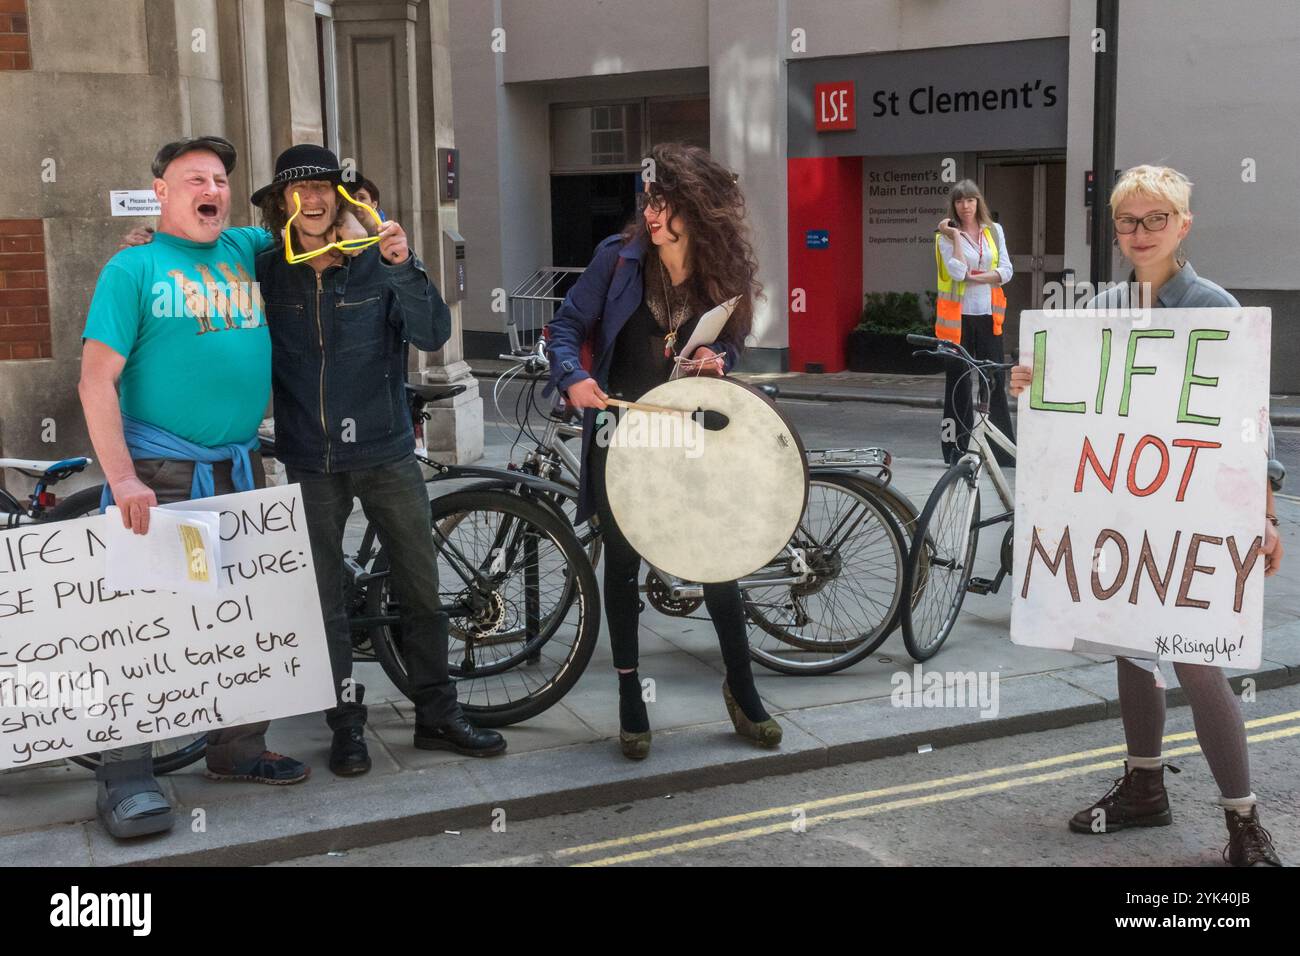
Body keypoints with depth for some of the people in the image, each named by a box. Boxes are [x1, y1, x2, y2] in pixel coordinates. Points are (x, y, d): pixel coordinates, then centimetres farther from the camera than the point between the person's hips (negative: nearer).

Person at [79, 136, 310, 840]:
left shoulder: (249, 250, 10)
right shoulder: (134, 267, -4)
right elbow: (97, 379, -10)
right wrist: (123, 478, -20)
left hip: (241, 469, 5)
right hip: (160, 474, -5)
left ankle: (238, 748, 24)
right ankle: (126, 775, 5)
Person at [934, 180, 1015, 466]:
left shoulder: (994, 231, 10)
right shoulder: (946, 236, 0)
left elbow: (1006, 271, 2)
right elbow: (957, 272, -15)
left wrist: (975, 277, -9)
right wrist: (956, 236, -11)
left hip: (988, 314, 3)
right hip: (958, 316, -3)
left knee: (994, 380, 2)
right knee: (959, 381, 1)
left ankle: (1003, 451, 5)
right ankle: (956, 449, 7)